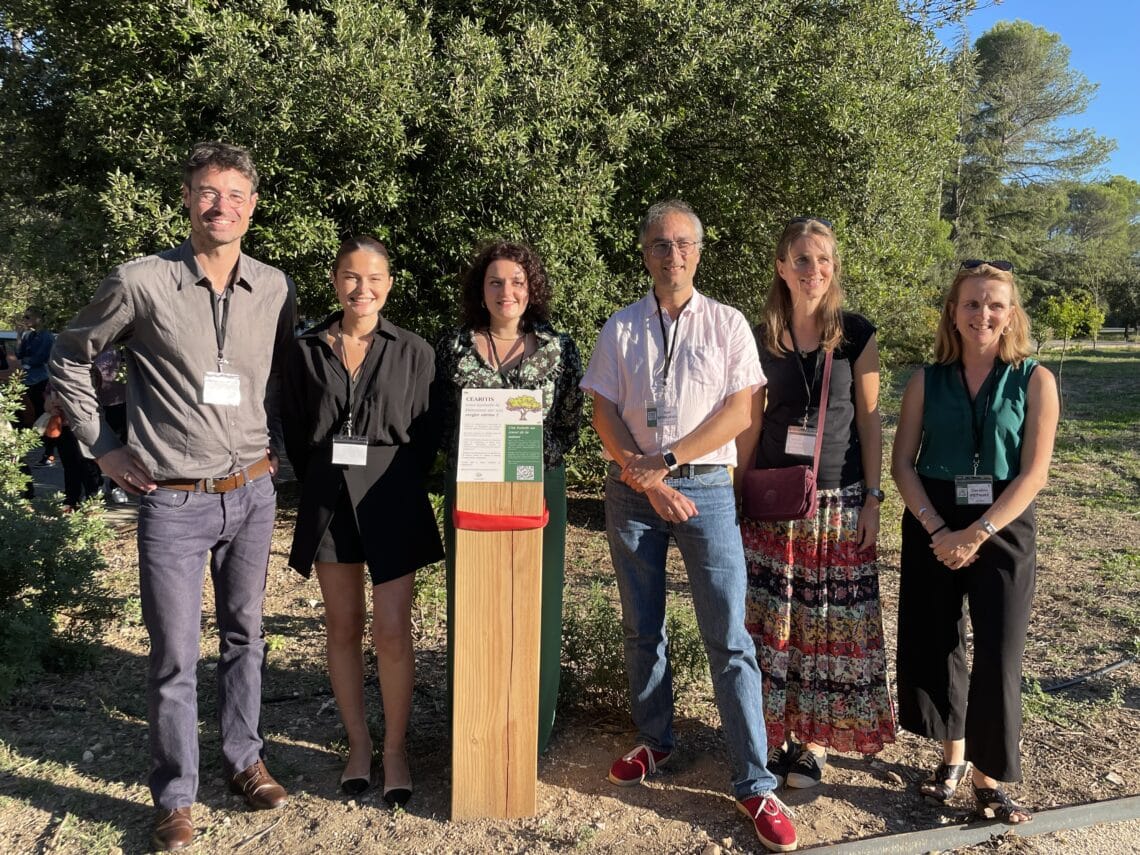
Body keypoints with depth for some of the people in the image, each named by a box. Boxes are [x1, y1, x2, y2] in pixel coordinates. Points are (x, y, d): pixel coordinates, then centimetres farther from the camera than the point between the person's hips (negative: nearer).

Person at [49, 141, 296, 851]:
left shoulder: (275, 288, 2)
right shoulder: (142, 284, -8)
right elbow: (70, 358, 5)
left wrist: (275, 447, 11)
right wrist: (104, 446, 2)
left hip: (253, 495, 3)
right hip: (174, 500, -3)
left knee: (245, 637, 15)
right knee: (174, 657, 4)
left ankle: (245, 760, 33)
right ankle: (176, 798, 21)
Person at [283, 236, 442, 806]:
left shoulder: (413, 352, 1)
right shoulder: (307, 351, 4)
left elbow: (424, 437, 4)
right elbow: (296, 434, 10)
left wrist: (397, 489, 0)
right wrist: (320, 488, 7)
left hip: (392, 504, -2)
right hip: (328, 502, 2)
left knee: (392, 631, -4)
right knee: (342, 628, 10)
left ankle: (395, 750, 14)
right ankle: (357, 745, 25)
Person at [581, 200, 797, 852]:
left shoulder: (728, 324, 3)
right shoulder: (621, 328, 7)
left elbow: (739, 411, -6)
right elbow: (604, 413, 2)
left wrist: (667, 460, -14)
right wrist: (644, 478, -11)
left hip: (705, 486, -2)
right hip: (633, 488, 3)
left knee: (730, 639, -3)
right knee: (642, 629, 13)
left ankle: (755, 785, 5)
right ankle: (655, 742, 32)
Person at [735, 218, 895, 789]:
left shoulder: (856, 334, 0)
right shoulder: (763, 339, 4)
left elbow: (869, 420, 1)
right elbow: (751, 422, 8)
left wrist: (872, 498, -4)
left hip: (839, 502, -1)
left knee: (830, 619, 3)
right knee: (771, 618, 5)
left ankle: (815, 739, 18)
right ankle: (775, 734, 20)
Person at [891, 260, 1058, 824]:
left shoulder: (1034, 381, -2)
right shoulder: (927, 381, 3)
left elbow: (1034, 472, -8)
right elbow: (902, 464, 0)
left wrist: (978, 533, -17)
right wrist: (937, 529, -13)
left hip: (1004, 529, -2)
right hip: (933, 527, 2)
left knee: (997, 656, 0)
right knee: (934, 645, 8)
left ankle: (988, 780, 13)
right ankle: (952, 757, 27)